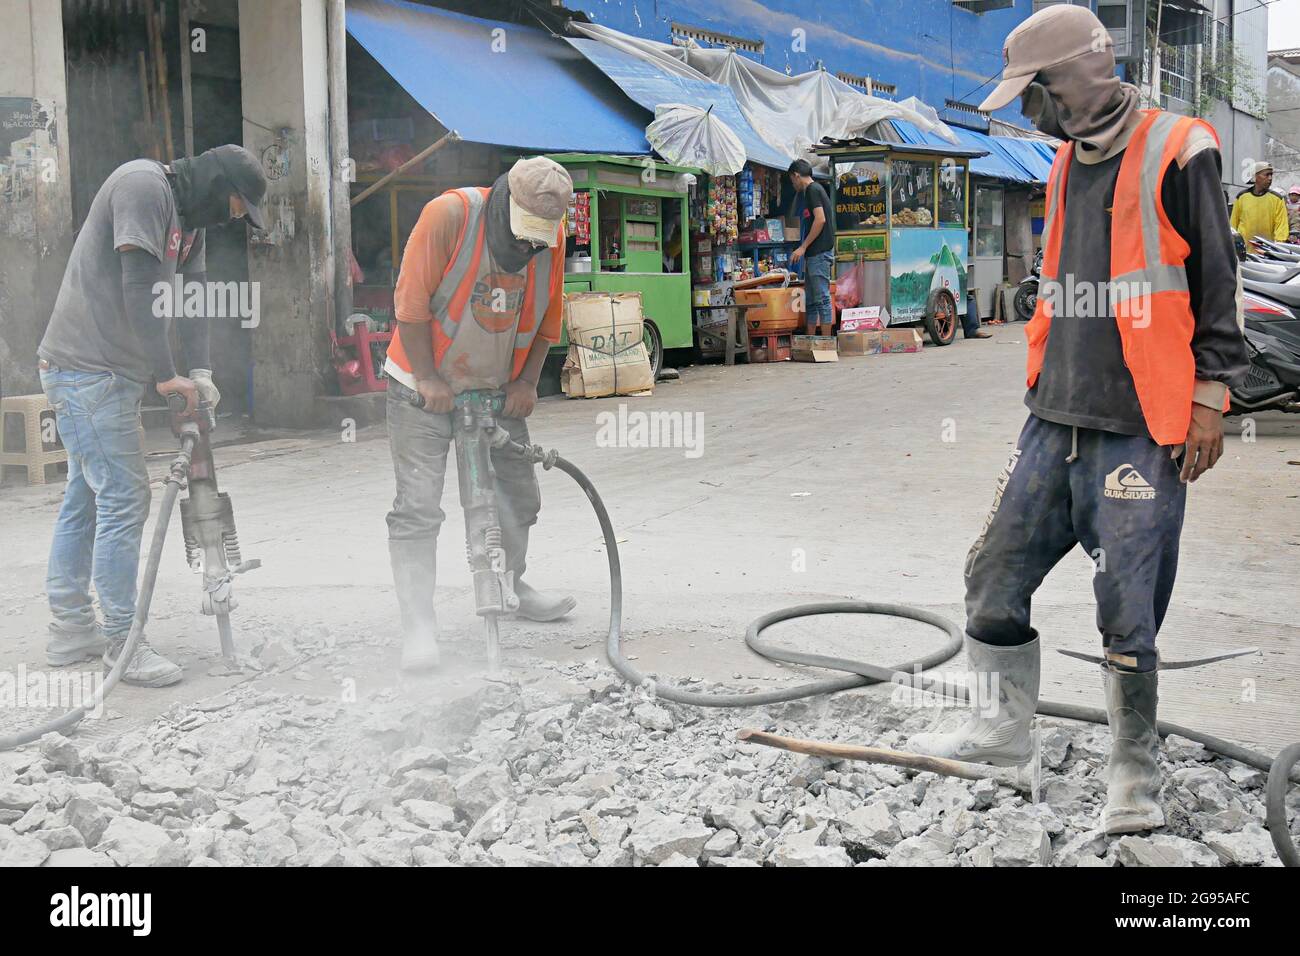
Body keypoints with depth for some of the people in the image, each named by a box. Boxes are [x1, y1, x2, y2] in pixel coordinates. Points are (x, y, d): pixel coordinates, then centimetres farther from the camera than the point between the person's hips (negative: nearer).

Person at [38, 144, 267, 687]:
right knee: (124, 499, -9)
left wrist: (199, 372, -3)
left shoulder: (190, 219, 16)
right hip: (88, 371, -10)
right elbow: (139, 290, -20)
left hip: (113, 374, 10)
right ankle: (121, 641, -1)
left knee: (86, 496, 14)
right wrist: (166, 375, -18)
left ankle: (70, 629, 22)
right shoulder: (143, 184, -14)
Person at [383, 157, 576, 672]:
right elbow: (410, 302, -20)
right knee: (418, 507, -11)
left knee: (520, 496, 14)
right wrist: (427, 379, -19)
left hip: (498, 391, 5)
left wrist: (526, 381, 0)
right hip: (425, 387, -5)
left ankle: (511, 587, 38)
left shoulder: (551, 236, -7)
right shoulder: (448, 214, -23)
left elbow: (546, 317, 6)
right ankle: (418, 628, -8)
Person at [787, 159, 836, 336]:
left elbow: (820, 219, -18)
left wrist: (803, 247, -16)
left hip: (819, 253, -10)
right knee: (811, 301, 12)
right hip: (815, 255, 10)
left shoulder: (813, 190, -8)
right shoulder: (812, 191, 21)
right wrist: (804, 249, 22)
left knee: (822, 298, -9)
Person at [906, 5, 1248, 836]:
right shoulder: (1068, 165, 16)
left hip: (1141, 429, -7)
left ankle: (1137, 778, 12)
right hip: (1055, 421, 8)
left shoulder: (1178, 152, -7)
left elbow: (1217, 279, -7)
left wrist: (1210, 395, -10)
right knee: (995, 572, 9)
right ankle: (1004, 728, 27)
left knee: (1127, 610, -4)